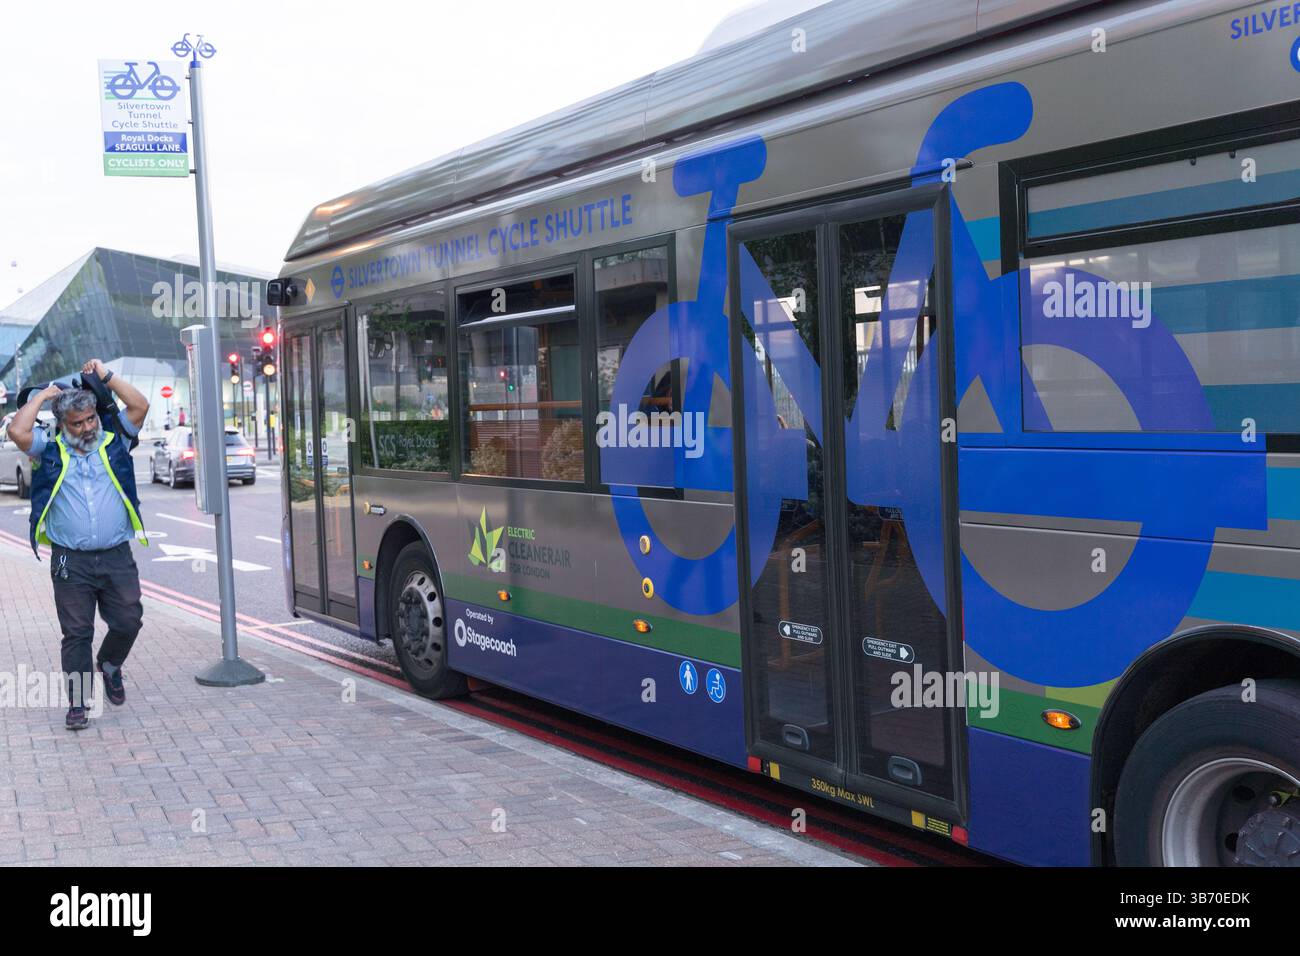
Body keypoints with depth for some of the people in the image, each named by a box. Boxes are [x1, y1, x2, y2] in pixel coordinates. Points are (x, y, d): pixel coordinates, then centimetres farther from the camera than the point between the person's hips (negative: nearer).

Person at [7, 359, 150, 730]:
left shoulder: (115, 442, 7)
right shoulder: (50, 450, 5)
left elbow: (140, 406, -3)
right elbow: (17, 430, -11)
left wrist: (106, 377, 2)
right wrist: (44, 394, 1)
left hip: (117, 558, 1)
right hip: (70, 561, -1)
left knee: (128, 621, 0)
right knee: (76, 633, 2)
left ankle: (110, 666, 30)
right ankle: (77, 703, 10)